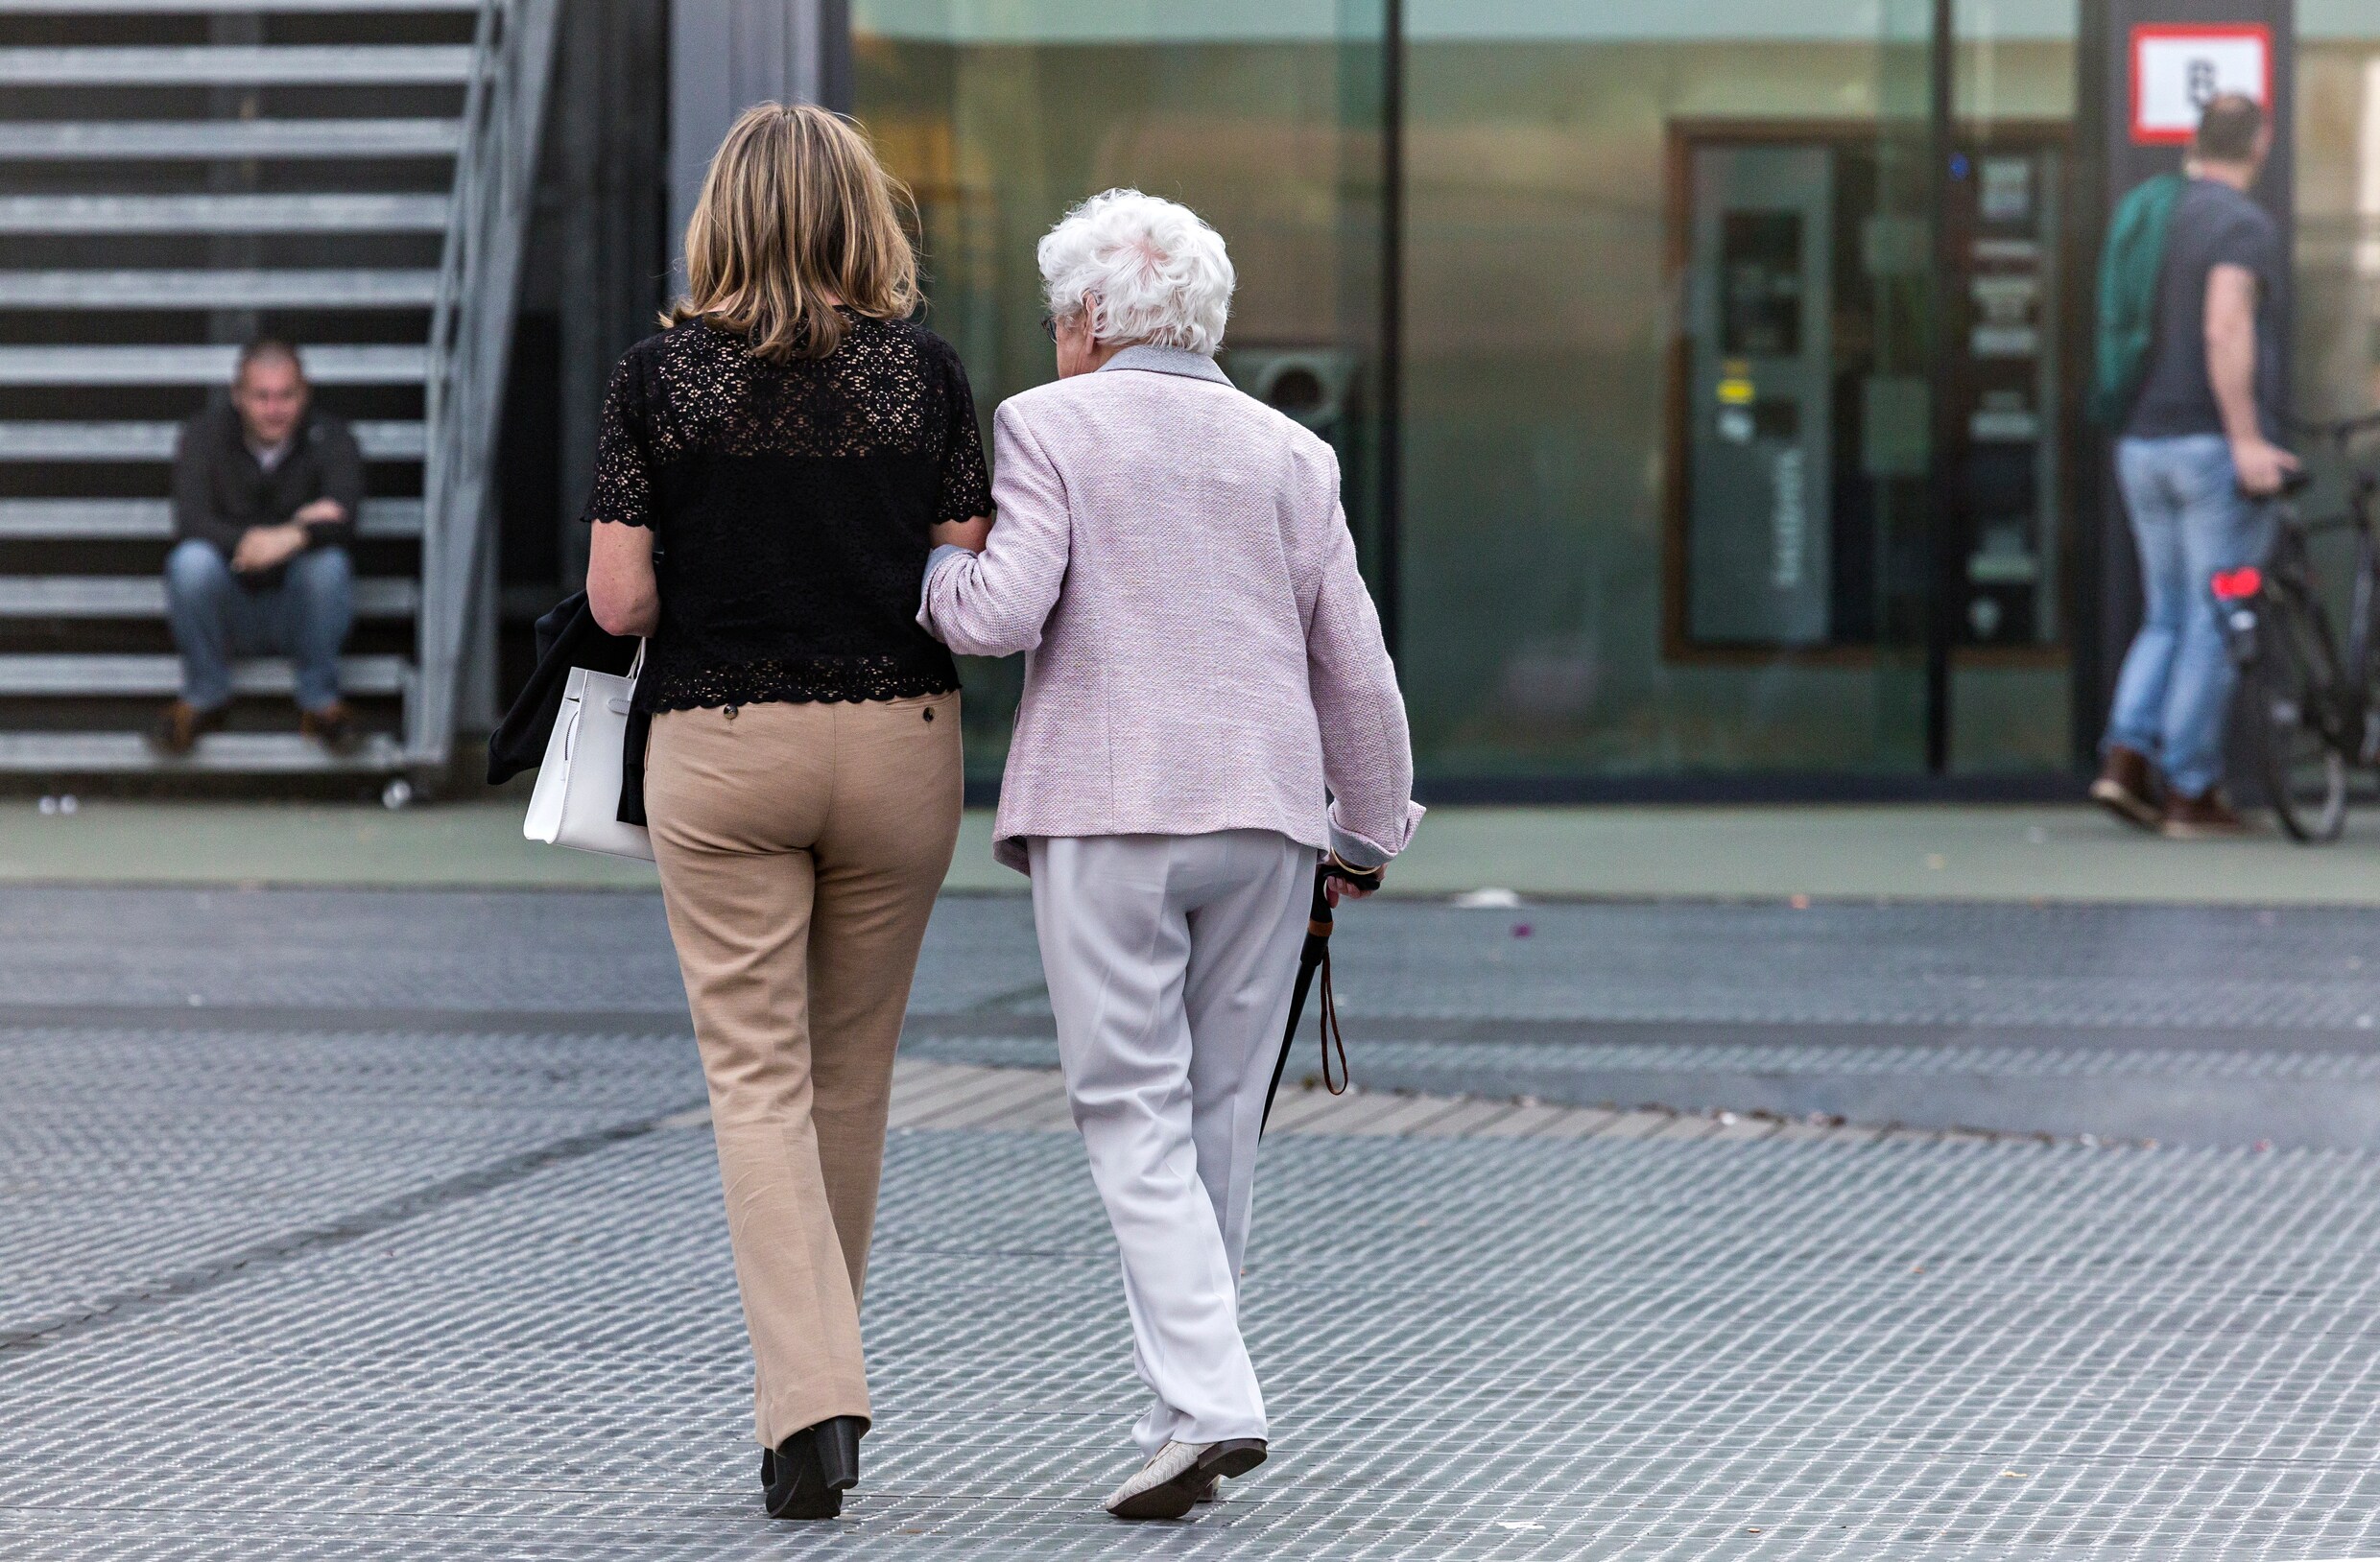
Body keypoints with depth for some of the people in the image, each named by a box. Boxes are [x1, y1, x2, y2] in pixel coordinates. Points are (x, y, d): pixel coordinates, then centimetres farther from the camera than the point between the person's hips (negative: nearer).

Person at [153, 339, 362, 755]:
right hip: (228, 611, 0)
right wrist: (298, 527, -32)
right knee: (192, 560, -31)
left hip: (298, 610, 0)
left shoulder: (330, 438, -8)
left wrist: (291, 539, -48)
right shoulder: (205, 436, -8)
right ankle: (204, 697, -9)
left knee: (328, 563, -32)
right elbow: (190, 524, -23)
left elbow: (343, 523, -26)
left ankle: (319, 701, -11)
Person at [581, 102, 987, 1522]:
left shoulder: (662, 376, -4)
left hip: (718, 750, -2)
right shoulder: (924, 370, -2)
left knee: (759, 1080, 0)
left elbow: (618, 598, -6)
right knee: (854, 1074, 16)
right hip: (901, 744, 2)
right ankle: (822, 1379, 28)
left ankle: (810, 1401, -14)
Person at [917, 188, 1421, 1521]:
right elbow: (1354, 668, 11)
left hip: (1106, 815, -4)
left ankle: (1206, 1400, -18)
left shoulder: (1049, 426, 0)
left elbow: (1004, 612, -12)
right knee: (1223, 1122, 11)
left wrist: (938, 575, 9)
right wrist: (1370, 827, 21)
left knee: (1135, 1113, -4)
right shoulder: (1290, 452, 12)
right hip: (1265, 812, 4)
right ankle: (1192, 1398, 16)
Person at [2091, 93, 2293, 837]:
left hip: (2144, 444, 7)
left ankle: (2126, 756, -3)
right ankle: (2191, 790, -1)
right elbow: (2225, 330, -23)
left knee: (2167, 616, 14)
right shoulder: (2244, 225, -11)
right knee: (2214, 624, -1)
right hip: (2214, 444, -7)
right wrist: (2247, 439, -22)